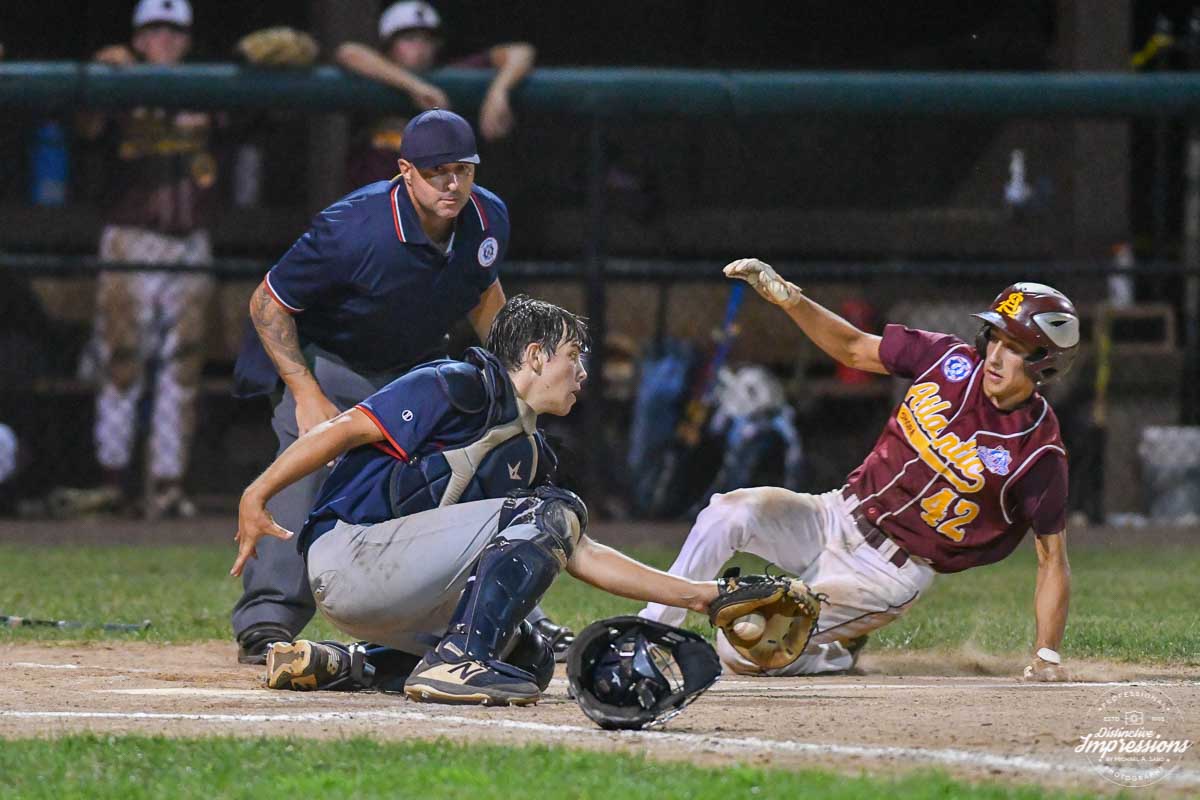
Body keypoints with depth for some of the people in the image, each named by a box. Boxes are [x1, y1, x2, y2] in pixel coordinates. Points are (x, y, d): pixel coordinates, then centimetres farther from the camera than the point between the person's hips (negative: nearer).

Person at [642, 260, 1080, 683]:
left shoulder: (1038, 452, -17)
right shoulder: (952, 360, -4)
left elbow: (1052, 557, -10)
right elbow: (853, 349, 7)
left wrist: (1047, 657, -16)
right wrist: (787, 297, -7)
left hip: (888, 573, -5)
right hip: (838, 517, 5)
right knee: (728, 513, -23)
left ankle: (841, 653, 13)